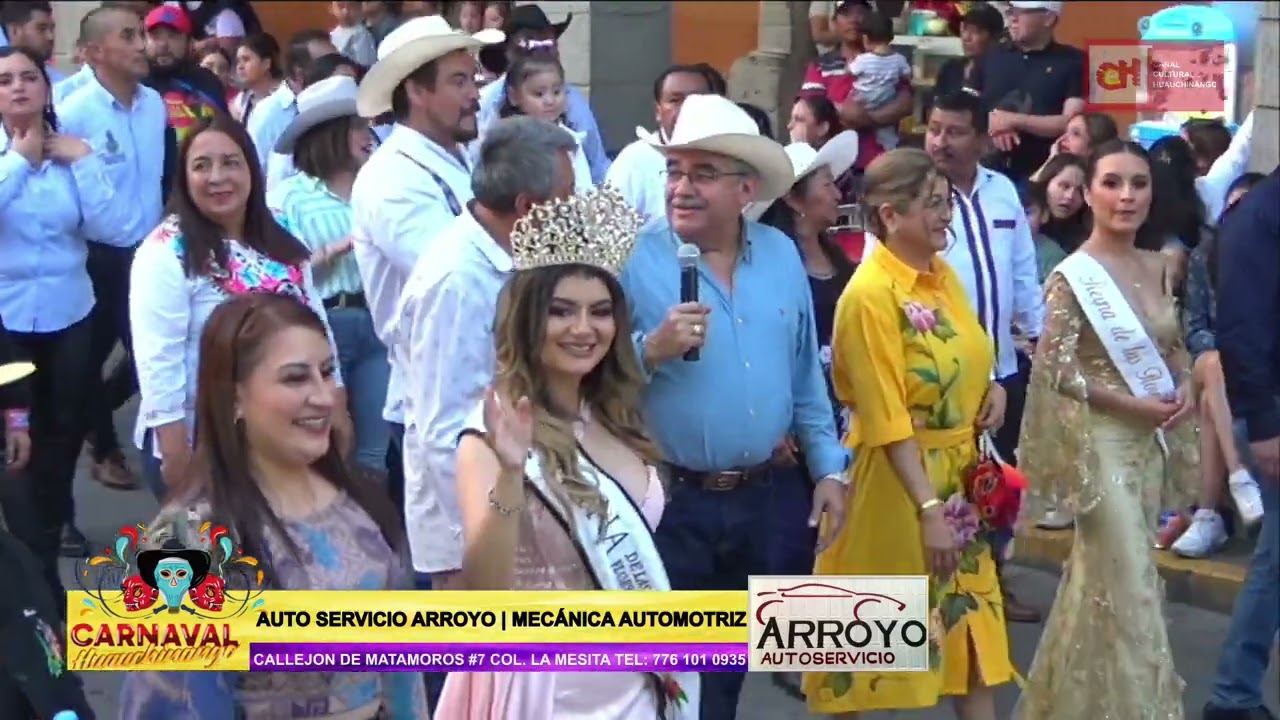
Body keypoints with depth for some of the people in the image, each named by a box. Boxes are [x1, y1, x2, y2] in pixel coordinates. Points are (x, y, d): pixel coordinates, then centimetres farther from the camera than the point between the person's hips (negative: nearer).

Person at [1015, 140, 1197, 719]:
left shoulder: (1158, 268, 6)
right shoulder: (1072, 276, -14)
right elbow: (1053, 370, -15)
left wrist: (1183, 388, -5)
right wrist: (1133, 405, -17)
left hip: (1152, 441, 6)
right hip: (1101, 441, -6)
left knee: (1099, 577, 15)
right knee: (1128, 586, -4)